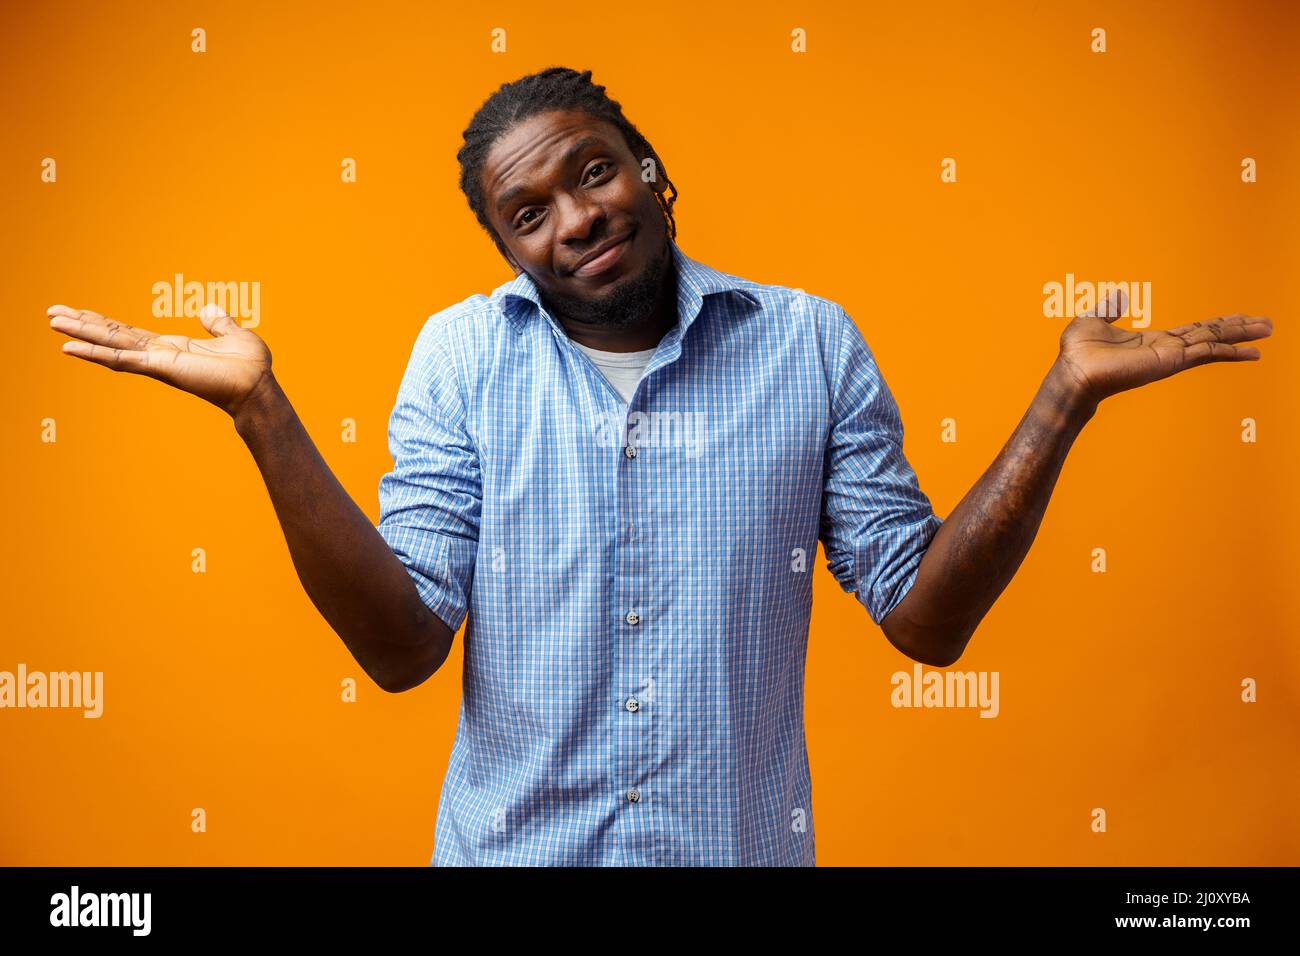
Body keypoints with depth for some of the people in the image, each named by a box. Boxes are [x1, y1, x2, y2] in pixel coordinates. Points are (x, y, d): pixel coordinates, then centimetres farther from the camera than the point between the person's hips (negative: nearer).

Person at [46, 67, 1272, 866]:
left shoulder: (811, 346, -4)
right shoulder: (460, 356, -4)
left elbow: (924, 615, -6)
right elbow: (402, 645, -11)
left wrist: (1065, 395, -14)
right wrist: (262, 413, -19)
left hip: (743, 841, 1)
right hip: (513, 841, 0)